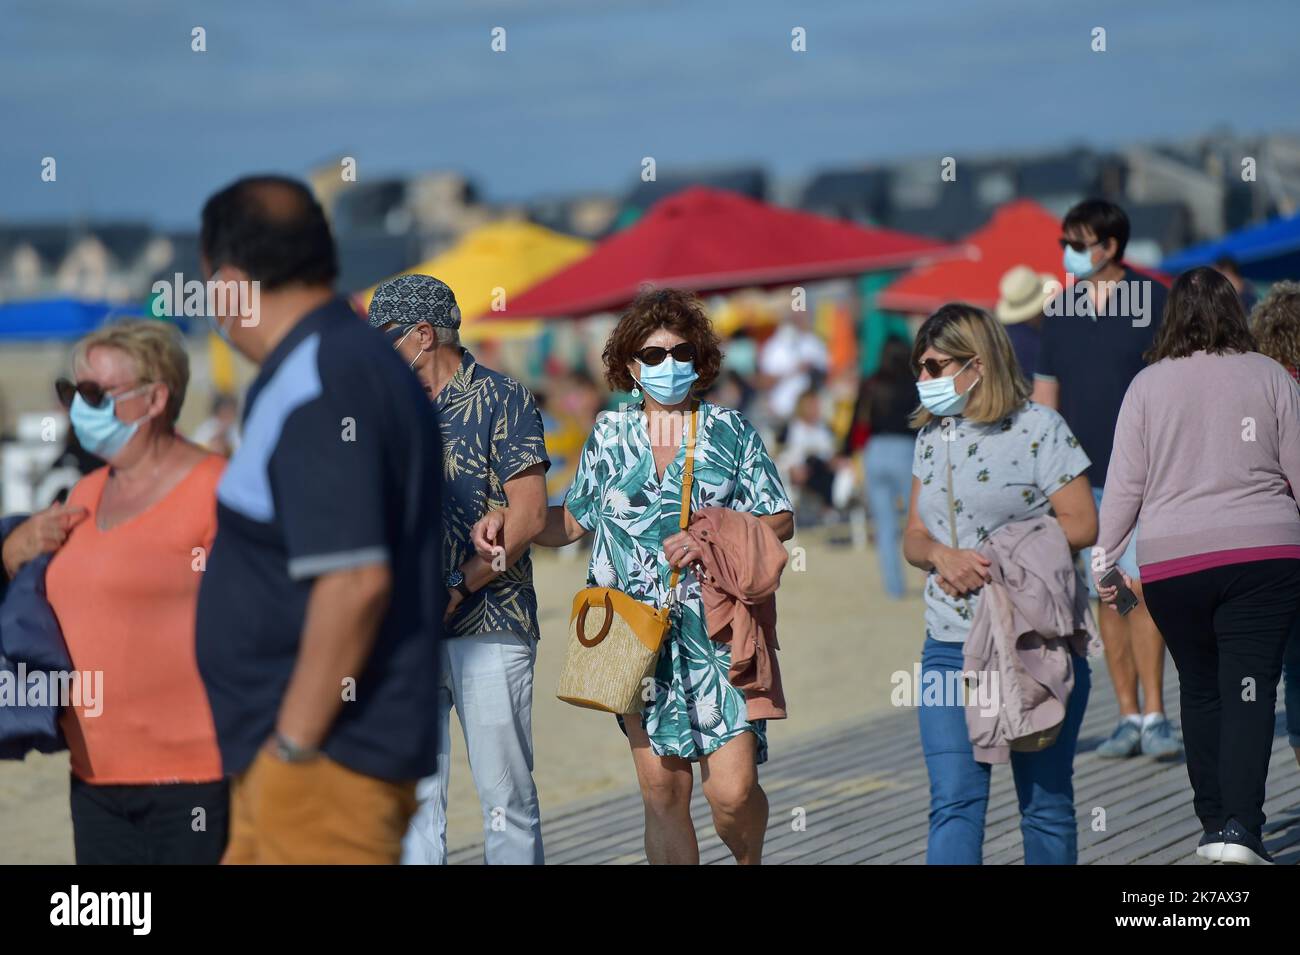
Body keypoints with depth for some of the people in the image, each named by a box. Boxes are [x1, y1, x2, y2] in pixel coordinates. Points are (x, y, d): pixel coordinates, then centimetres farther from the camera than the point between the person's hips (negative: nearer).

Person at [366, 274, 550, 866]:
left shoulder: (502, 401, -2)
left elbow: (528, 515, -10)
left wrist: (456, 586, -16)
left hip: (489, 624, -5)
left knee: (504, 792, -2)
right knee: (412, 792, 1)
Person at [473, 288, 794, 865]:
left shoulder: (729, 431, 5)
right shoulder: (609, 435, 11)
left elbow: (780, 522, 5)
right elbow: (572, 521, 18)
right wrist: (505, 517, 2)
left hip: (717, 628, -2)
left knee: (732, 791, -10)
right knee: (662, 790, 3)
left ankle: (750, 862, 19)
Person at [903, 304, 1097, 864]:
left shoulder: (1038, 428, -4)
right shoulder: (932, 437, 14)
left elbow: (1082, 524, -9)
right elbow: (914, 537, 15)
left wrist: (997, 555, -15)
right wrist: (943, 555, -8)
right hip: (950, 647, 4)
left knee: (1045, 800, 5)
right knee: (954, 799, -7)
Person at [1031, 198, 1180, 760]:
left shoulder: (1153, 302, -3)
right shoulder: (1061, 310, 10)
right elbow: (1045, 392, 15)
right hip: (1081, 477, 4)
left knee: (1140, 589, -11)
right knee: (1108, 598, 5)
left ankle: (1155, 718, -7)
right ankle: (1129, 716, 10)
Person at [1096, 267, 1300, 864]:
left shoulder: (1148, 384, 3)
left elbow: (1124, 484, 2)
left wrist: (1105, 563, 10)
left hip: (1172, 563, 1)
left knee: (1200, 688, 15)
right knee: (1250, 690, -5)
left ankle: (1213, 822, 17)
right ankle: (1240, 827, -17)